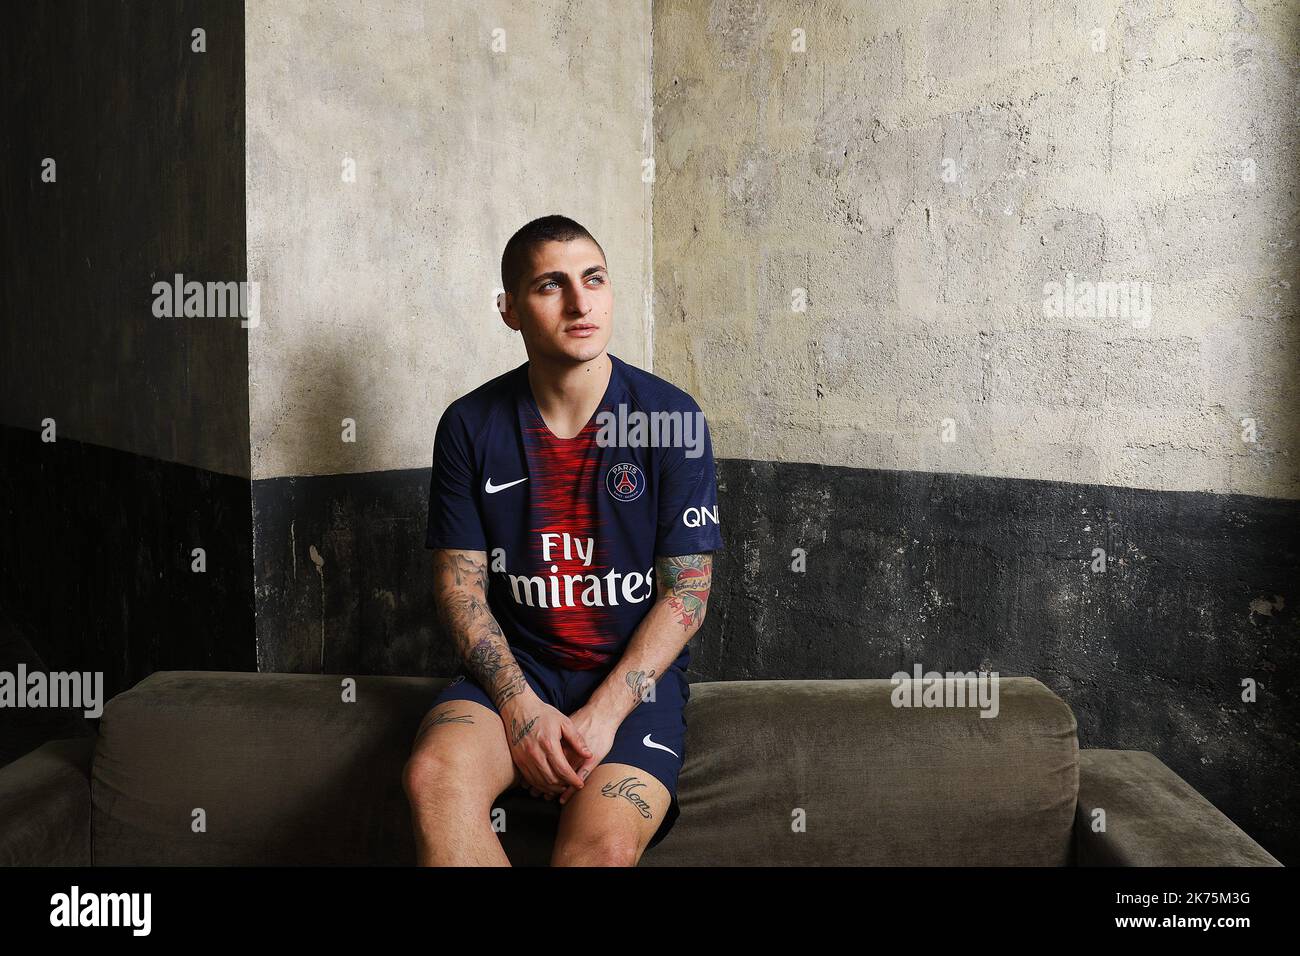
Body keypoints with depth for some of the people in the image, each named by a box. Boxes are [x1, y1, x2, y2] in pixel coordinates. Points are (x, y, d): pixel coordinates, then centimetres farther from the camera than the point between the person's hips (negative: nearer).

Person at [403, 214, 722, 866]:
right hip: (512, 663, 2)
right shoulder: (470, 425, 1)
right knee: (434, 777, -29)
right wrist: (518, 702, -14)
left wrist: (603, 713, -15)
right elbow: (459, 581, 2)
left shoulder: (671, 419, -4)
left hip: (634, 672, -1)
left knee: (604, 840, -29)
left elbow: (687, 590, -4)